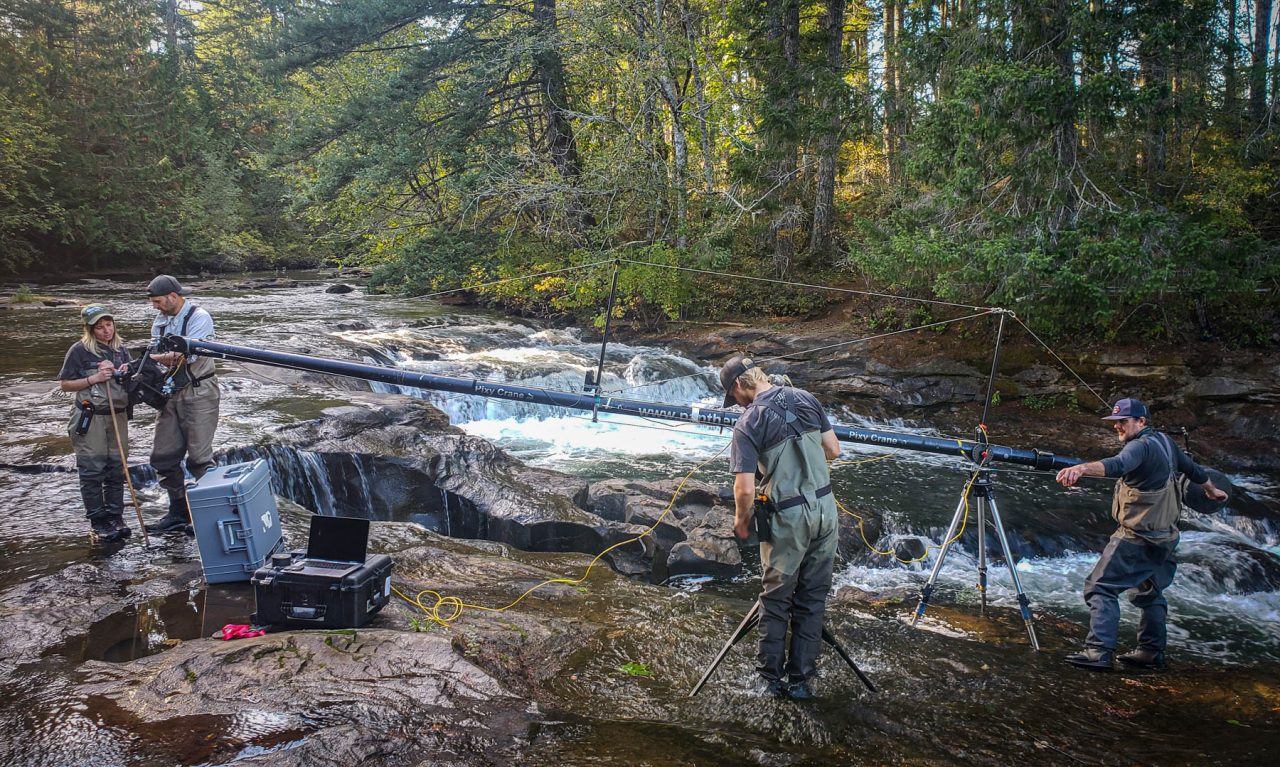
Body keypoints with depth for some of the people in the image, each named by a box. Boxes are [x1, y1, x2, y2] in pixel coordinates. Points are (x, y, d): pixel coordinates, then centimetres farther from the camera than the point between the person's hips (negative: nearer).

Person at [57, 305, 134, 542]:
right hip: (90, 418, -4)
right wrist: (94, 378, -16)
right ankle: (98, 522, 8)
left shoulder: (121, 349, 8)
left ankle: (115, 517, 18)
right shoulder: (79, 350, -6)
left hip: (118, 415, 5)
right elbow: (64, 384, -4)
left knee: (117, 470, 8)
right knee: (92, 472, 0)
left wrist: (125, 373, -7)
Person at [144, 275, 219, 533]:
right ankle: (178, 513, 21)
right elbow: (156, 355, 5)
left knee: (199, 458, -4)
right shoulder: (160, 321, 12)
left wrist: (158, 358, -27)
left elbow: (189, 356, -21)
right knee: (164, 456, 9)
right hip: (171, 394, 8)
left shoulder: (199, 318, -10)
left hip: (198, 394, -8)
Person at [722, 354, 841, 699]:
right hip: (825, 507, 5)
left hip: (788, 518, -5)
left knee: (776, 599, 13)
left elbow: (745, 489, -17)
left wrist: (741, 520, 2)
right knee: (813, 599, 13)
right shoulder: (805, 398, 2)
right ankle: (801, 680, 21)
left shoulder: (748, 423, -13)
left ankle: (772, 677, 22)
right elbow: (833, 450, 8)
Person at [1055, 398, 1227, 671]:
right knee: (1149, 592, 21)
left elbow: (1117, 465, -40)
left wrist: (1081, 468, -57)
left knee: (1101, 586, -11)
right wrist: (1212, 490, 45)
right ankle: (1151, 652, 26)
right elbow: (1192, 468, 25)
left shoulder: (1142, 446, -18)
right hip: (1165, 536, 10)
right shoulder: (1165, 442, 10)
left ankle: (1099, 651, -19)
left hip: (1137, 537, -10)